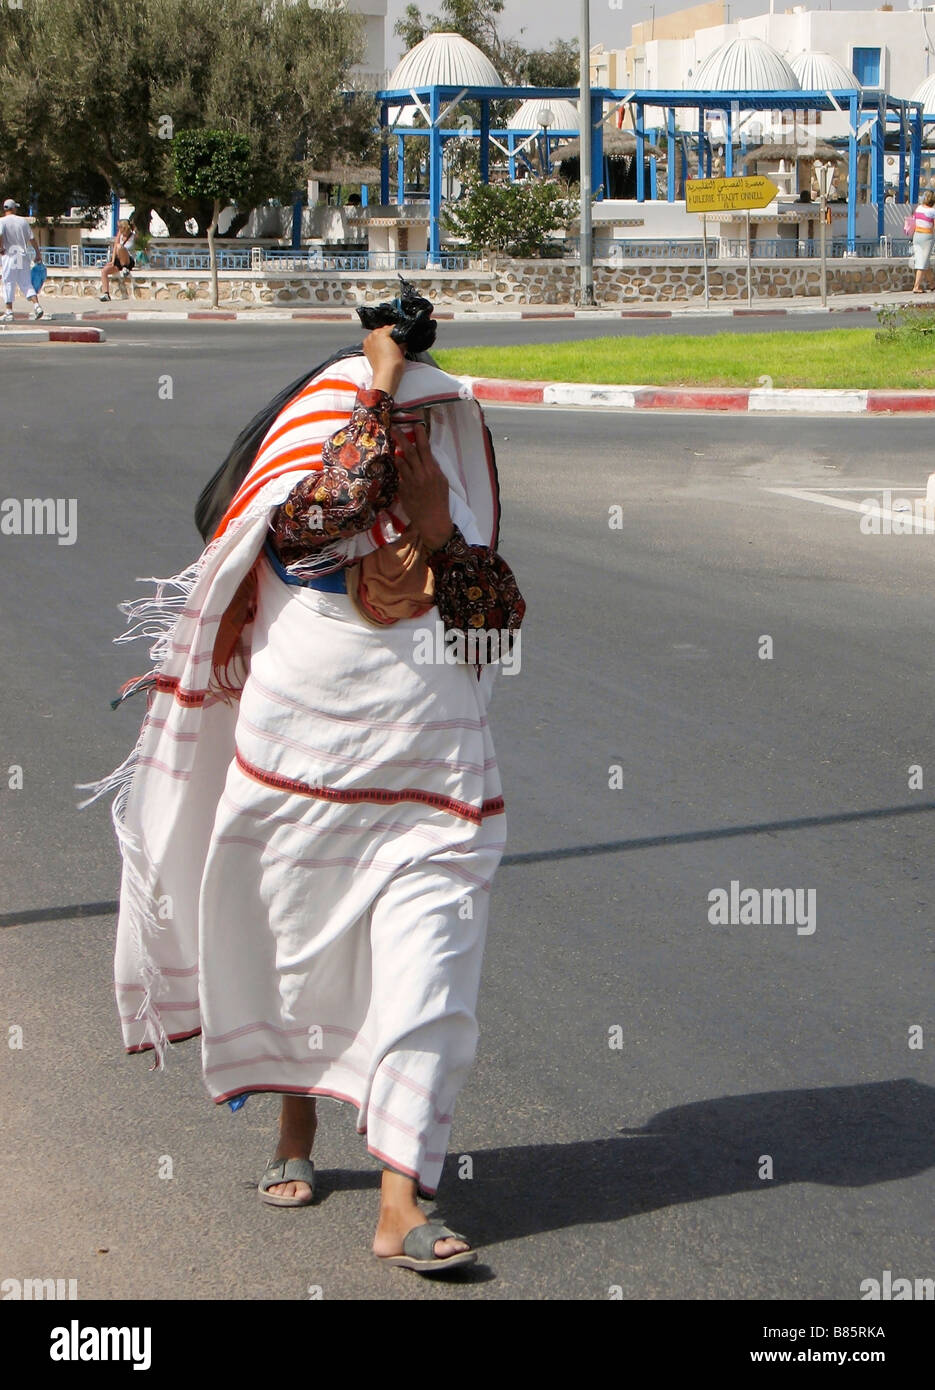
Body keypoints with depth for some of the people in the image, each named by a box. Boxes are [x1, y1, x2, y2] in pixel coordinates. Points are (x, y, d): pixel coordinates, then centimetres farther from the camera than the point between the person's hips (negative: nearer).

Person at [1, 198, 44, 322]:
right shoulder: (23, 221, 7)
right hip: (23, 256, 4)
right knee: (26, 284, 7)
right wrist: (38, 253, 18)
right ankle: (37, 305, -10)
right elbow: (32, 239, 9)